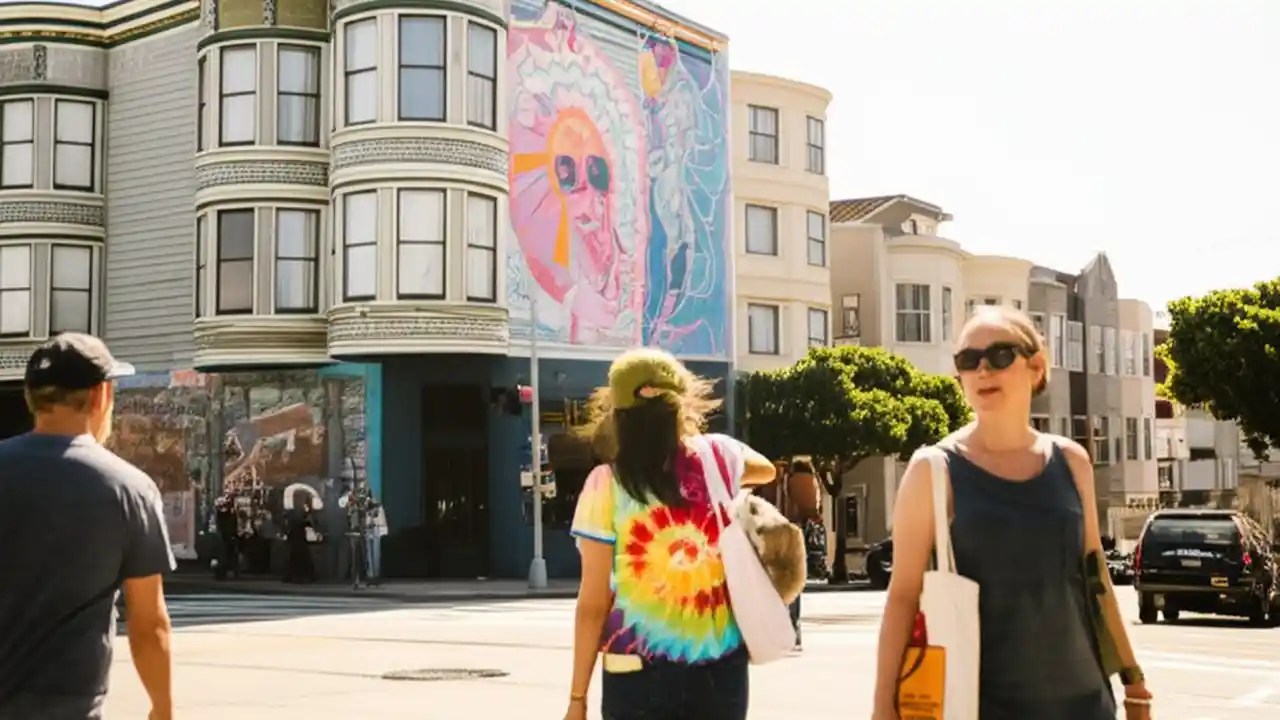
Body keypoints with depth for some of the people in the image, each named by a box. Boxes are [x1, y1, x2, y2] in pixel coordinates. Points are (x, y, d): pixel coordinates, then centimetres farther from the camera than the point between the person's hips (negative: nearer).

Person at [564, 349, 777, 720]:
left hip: (641, 672, -3)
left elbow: (593, 602, -8)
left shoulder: (607, 484, -9)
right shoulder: (718, 457, 0)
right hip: (721, 666, 3)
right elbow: (766, 470, 26)